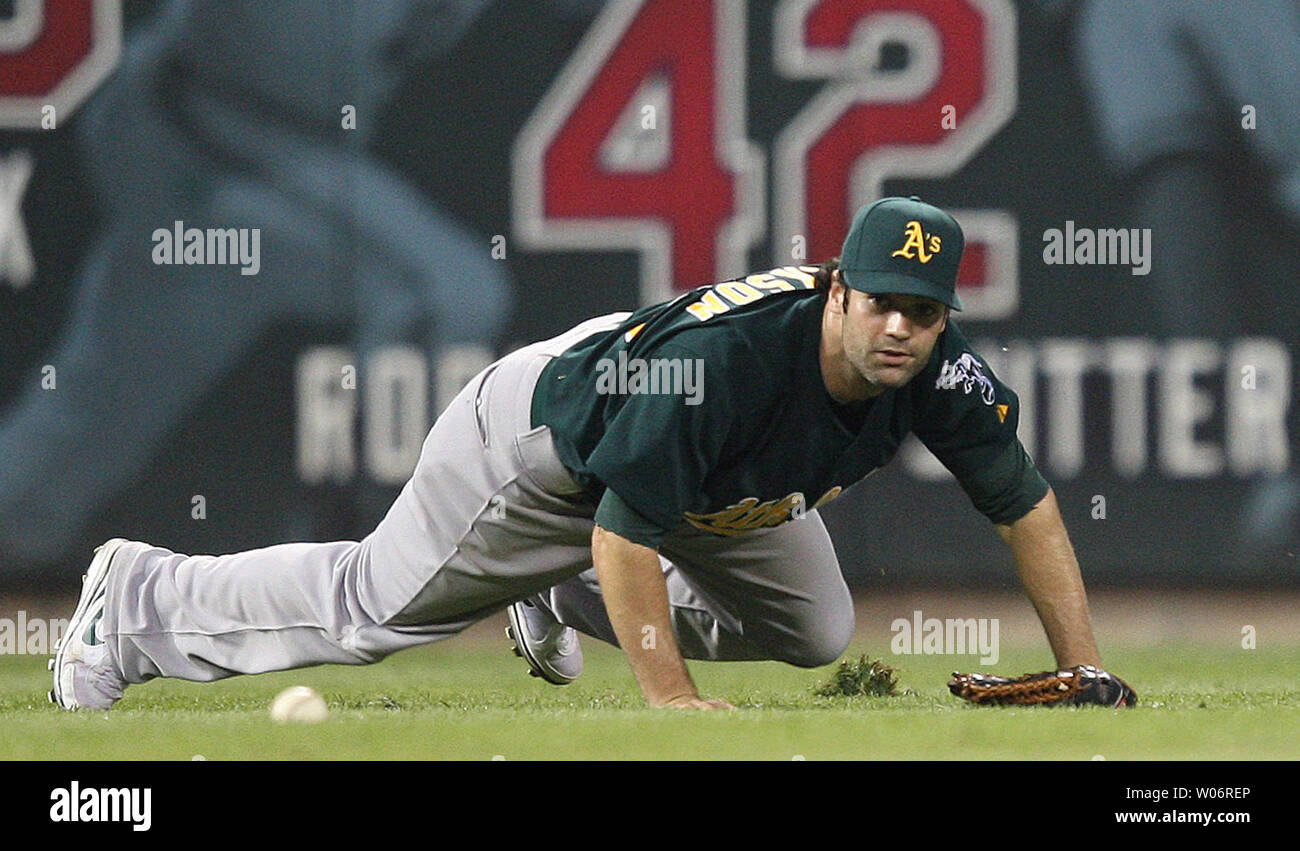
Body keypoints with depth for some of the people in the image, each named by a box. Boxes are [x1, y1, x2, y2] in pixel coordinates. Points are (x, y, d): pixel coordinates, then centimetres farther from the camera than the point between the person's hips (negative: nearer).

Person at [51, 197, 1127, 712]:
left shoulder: (937, 369, -27)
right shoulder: (720, 356, -45)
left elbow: (1026, 503, -16)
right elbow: (622, 536, -39)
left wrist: (1086, 673, -18)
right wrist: (672, 698, -38)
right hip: (547, 440, -7)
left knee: (815, 632, 18)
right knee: (373, 605, 6)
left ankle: (563, 606, 35)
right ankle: (140, 598, 27)